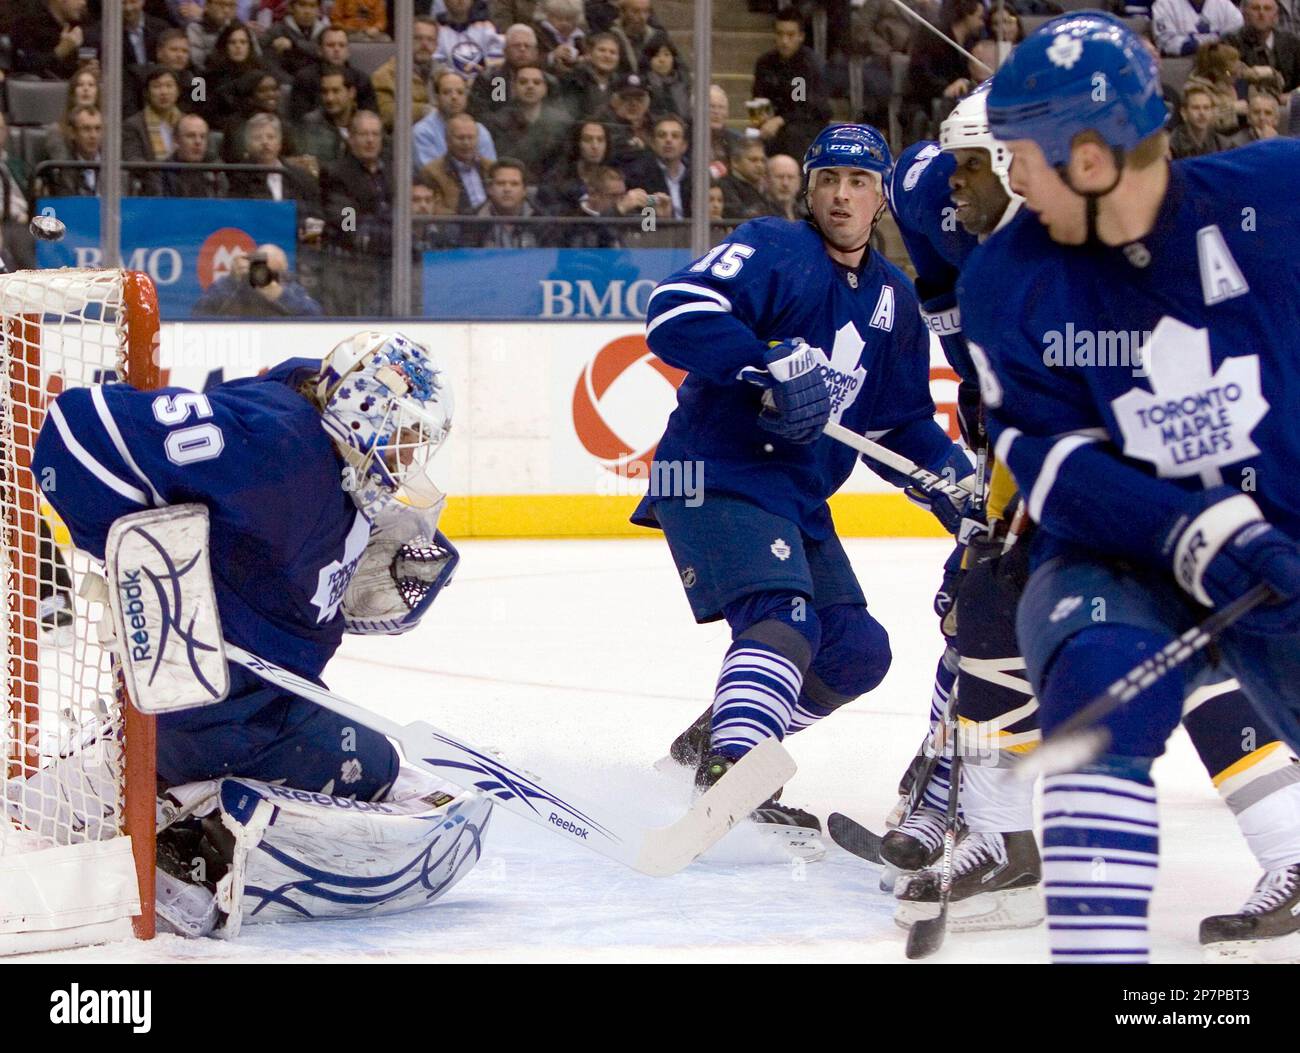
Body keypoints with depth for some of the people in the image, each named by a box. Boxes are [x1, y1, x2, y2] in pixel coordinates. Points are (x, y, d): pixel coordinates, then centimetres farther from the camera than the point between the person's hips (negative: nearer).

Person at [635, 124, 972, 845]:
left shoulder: (893, 301, 15)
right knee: (785, 619, -28)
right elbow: (674, 312, -24)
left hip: (799, 498, 9)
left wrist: (951, 474, 1)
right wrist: (771, 365, -33)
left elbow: (903, 422, 20)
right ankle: (726, 773, -39)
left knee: (856, 651, 9)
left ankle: (710, 744, 23)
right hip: (717, 477, -9)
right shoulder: (773, 250, -9)